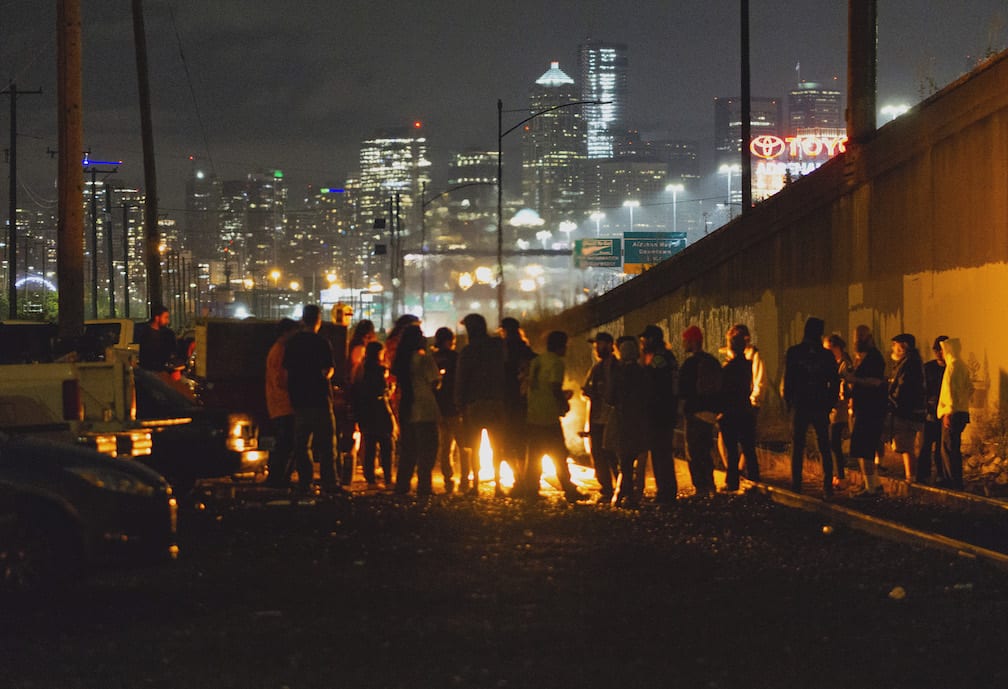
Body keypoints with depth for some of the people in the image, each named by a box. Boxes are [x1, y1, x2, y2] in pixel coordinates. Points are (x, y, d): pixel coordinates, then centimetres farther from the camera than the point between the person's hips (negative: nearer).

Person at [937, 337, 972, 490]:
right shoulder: (963, 366, 15)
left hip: (952, 413, -10)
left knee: (949, 449, -8)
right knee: (954, 448, 15)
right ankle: (955, 481, 19)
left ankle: (955, 483, -10)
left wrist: (949, 412, -19)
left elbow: (951, 390, -19)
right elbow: (970, 388, 21)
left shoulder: (952, 366, -13)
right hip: (962, 412, 10)